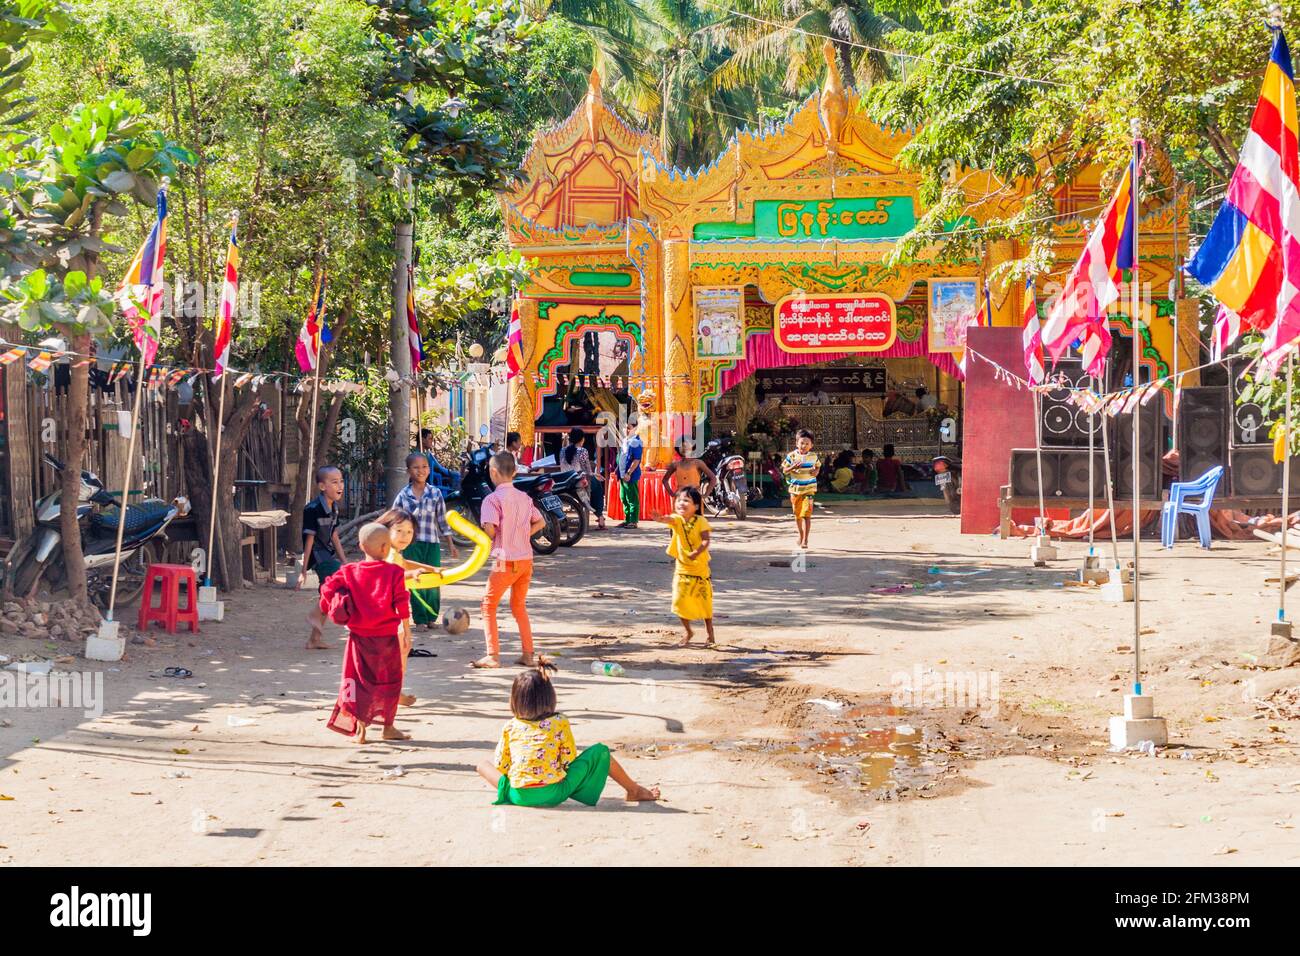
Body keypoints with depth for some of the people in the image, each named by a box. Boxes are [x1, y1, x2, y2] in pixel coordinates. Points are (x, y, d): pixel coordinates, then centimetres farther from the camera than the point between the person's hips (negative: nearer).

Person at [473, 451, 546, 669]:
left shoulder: (492, 499, -12)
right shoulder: (524, 498, 8)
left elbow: (490, 529, -22)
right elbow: (541, 522, 16)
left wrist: (485, 538, -1)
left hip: (506, 561, -6)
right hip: (526, 559, 6)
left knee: (489, 606, 6)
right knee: (519, 605, 21)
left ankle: (492, 655, -1)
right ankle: (528, 654, 18)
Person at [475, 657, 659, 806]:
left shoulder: (510, 727, 10)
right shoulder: (560, 723, 6)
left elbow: (500, 765, 11)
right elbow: (570, 761, 6)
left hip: (518, 796, 1)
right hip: (553, 794, -1)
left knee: (484, 765, 26)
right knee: (600, 751, 15)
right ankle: (634, 790, 29)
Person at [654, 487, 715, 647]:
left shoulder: (700, 521, -11)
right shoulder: (677, 519, -6)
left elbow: (706, 540, -22)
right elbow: (668, 519, -29)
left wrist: (697, 552, -41)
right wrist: (660, 519, -54)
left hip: (700, 569, -2)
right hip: (682, 569, 2)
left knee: (705, 602, 9)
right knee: (680, 602, -4)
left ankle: (710, 634, 28)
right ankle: (688, 632, 18)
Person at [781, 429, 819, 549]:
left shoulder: (813, 457, 1)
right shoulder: (791, 456, -2)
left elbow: (817, 467, 17)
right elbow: (784, 470, 1)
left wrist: (816, 472, -6)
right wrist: (793, 467, -17)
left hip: (808, 489, -2)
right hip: (795, 489, 2)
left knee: (806, 514, -14)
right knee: (797, 515, 14)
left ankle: (805, 540, -13)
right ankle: (801, 536, 34)